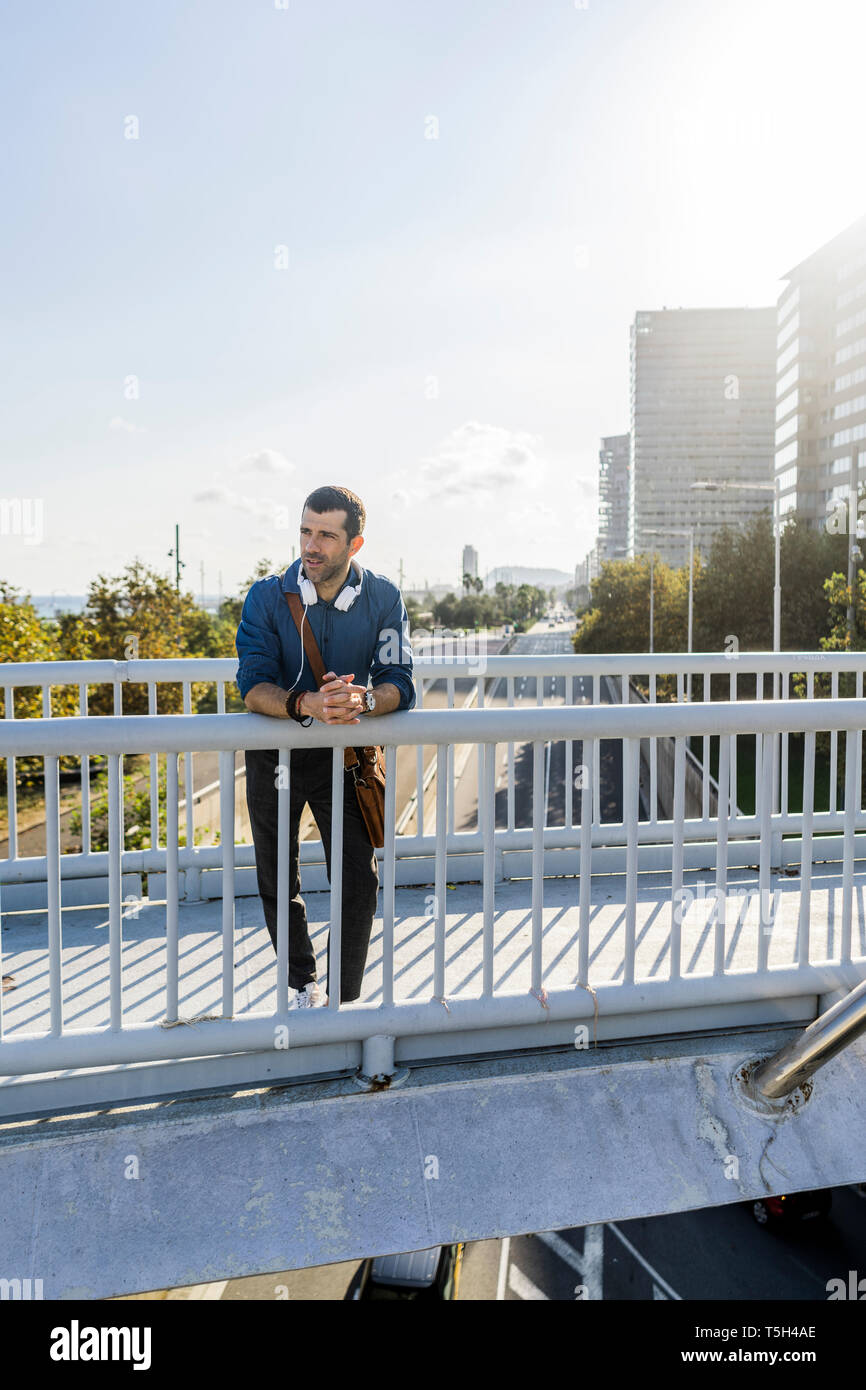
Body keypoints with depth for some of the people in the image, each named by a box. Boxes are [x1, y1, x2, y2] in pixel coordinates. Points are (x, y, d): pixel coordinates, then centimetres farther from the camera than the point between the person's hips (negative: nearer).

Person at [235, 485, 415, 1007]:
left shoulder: (383, 598, -9)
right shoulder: (268, 596, -12)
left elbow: (400, 684, -14)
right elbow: (253, 686, -20)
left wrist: (362, 699, -37)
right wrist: (307, 703, -41)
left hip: (345, 754, 0)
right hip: (274, 753, 1)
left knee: (359, 883, -5)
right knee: (278, 884, 11)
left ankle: (344, 1000, 17)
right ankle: (303, 986, 34)